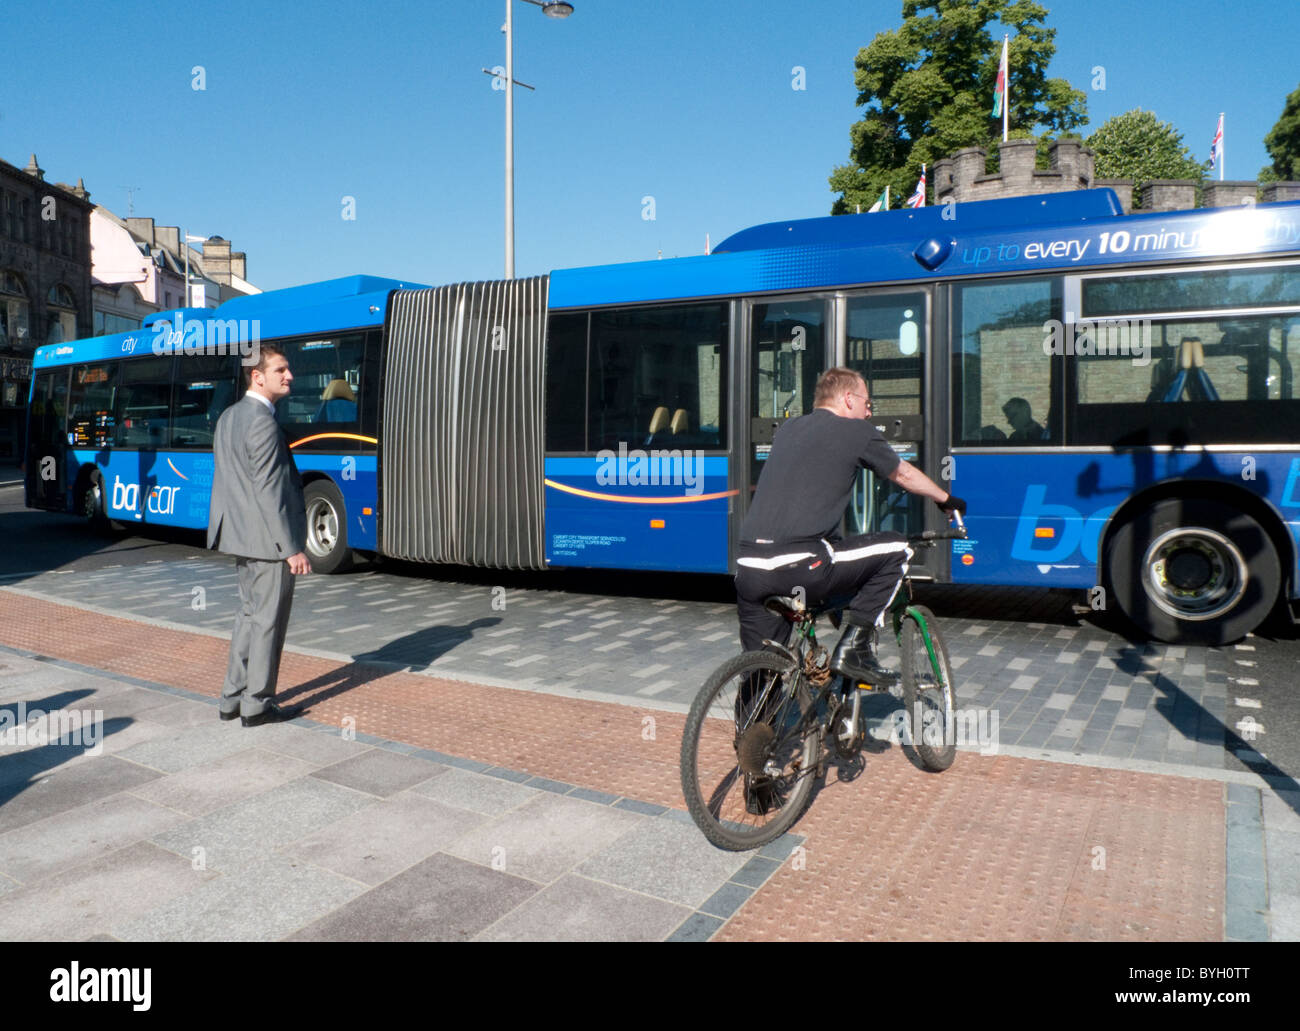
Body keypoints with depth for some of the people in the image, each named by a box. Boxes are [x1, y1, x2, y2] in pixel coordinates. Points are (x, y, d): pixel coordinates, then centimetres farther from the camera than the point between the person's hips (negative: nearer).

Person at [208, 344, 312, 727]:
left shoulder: (228, 416, 11)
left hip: (241, 535, 10)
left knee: (250, 613, 19)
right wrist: (293, 548, -20)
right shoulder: (262, 421, -18)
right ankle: (257, 705, 12)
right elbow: (269, 492, -22)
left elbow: (228, 482, 16)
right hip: (268, 539, -10)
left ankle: (233, 698, 26)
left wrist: (232, 529, 21)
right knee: (268, 620, 2)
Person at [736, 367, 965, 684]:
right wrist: (947, 500, 43)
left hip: (748, 568, 6)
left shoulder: (787, 430, 23)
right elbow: (904, 475, 23)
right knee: (896, 550, 13)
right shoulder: (857, 431, 8)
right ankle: (854, 648, 10)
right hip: (799, 566, -6)